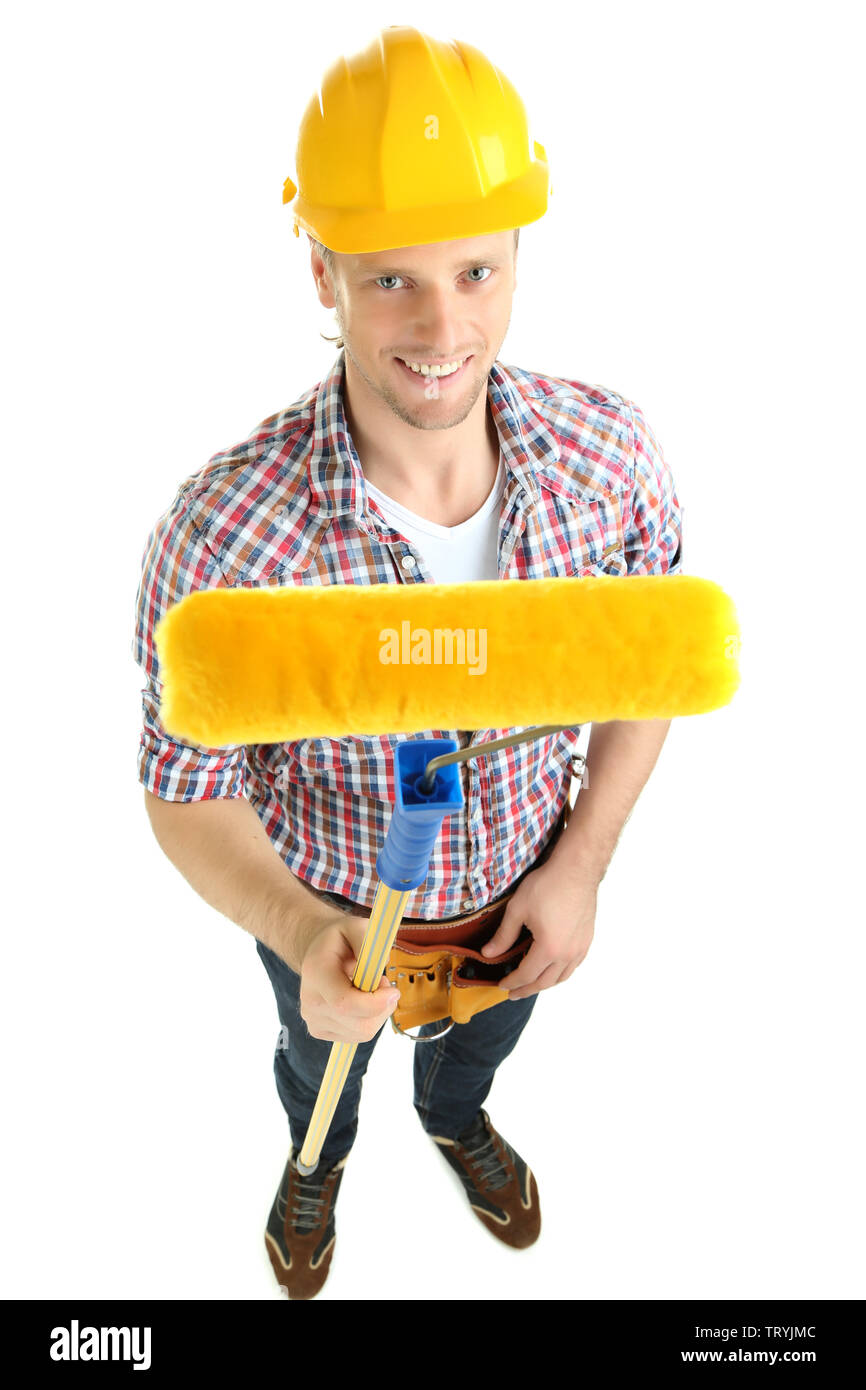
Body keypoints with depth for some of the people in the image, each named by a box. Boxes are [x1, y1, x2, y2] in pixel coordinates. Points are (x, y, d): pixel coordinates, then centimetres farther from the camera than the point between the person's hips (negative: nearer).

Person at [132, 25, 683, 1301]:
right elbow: (188, 791, -23)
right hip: (332, 909, -2)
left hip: (521, 890, 3)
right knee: (322, 1057, 34)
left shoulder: (608, 451, -26)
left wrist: (582, 864, -14)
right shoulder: (224, 535, -36)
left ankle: (457, 1119, 75)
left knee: (484, 1038, 36)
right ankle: (318, 1158, 72)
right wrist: (305, 942, -40)